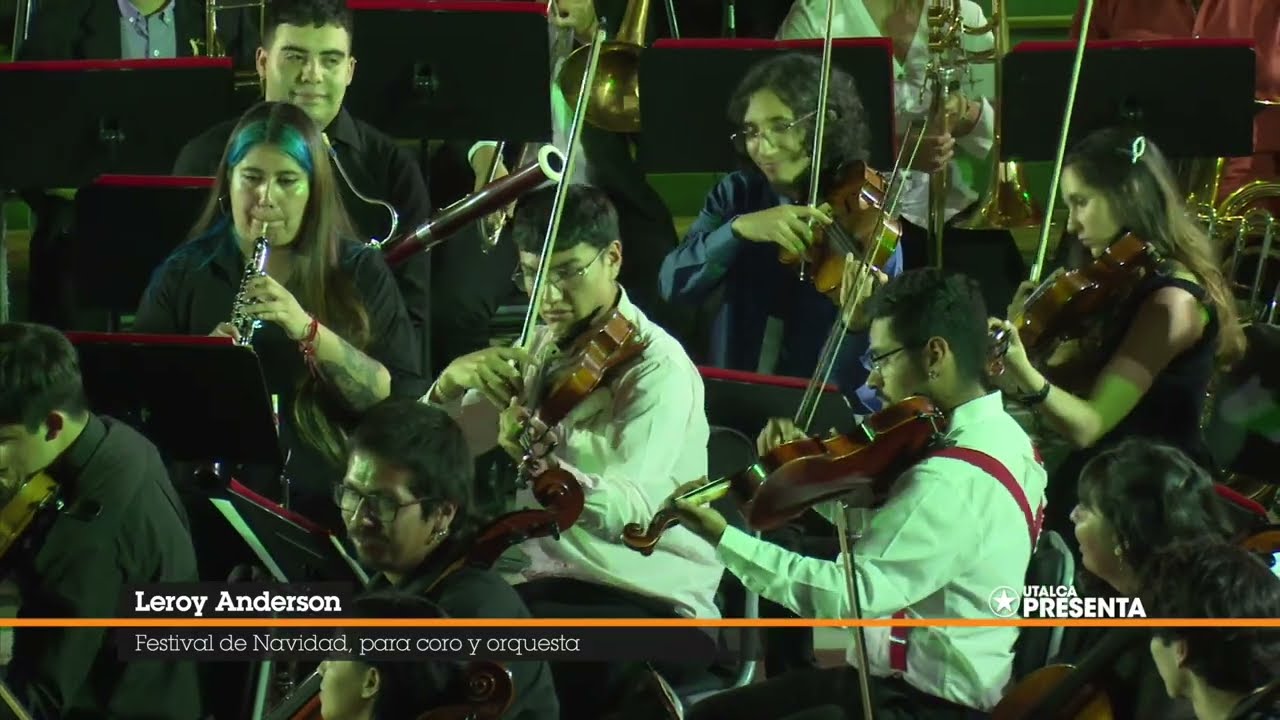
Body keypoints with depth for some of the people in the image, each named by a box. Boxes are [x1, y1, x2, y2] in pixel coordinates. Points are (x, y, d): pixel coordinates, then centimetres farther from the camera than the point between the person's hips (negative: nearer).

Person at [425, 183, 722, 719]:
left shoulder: (660, 368, -13)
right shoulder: (541, 350, 9)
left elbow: (631, 510, -28)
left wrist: (546, 467, -47)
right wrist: (450, 384, -14)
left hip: (656, 605, -6)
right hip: (550, 584, 6)